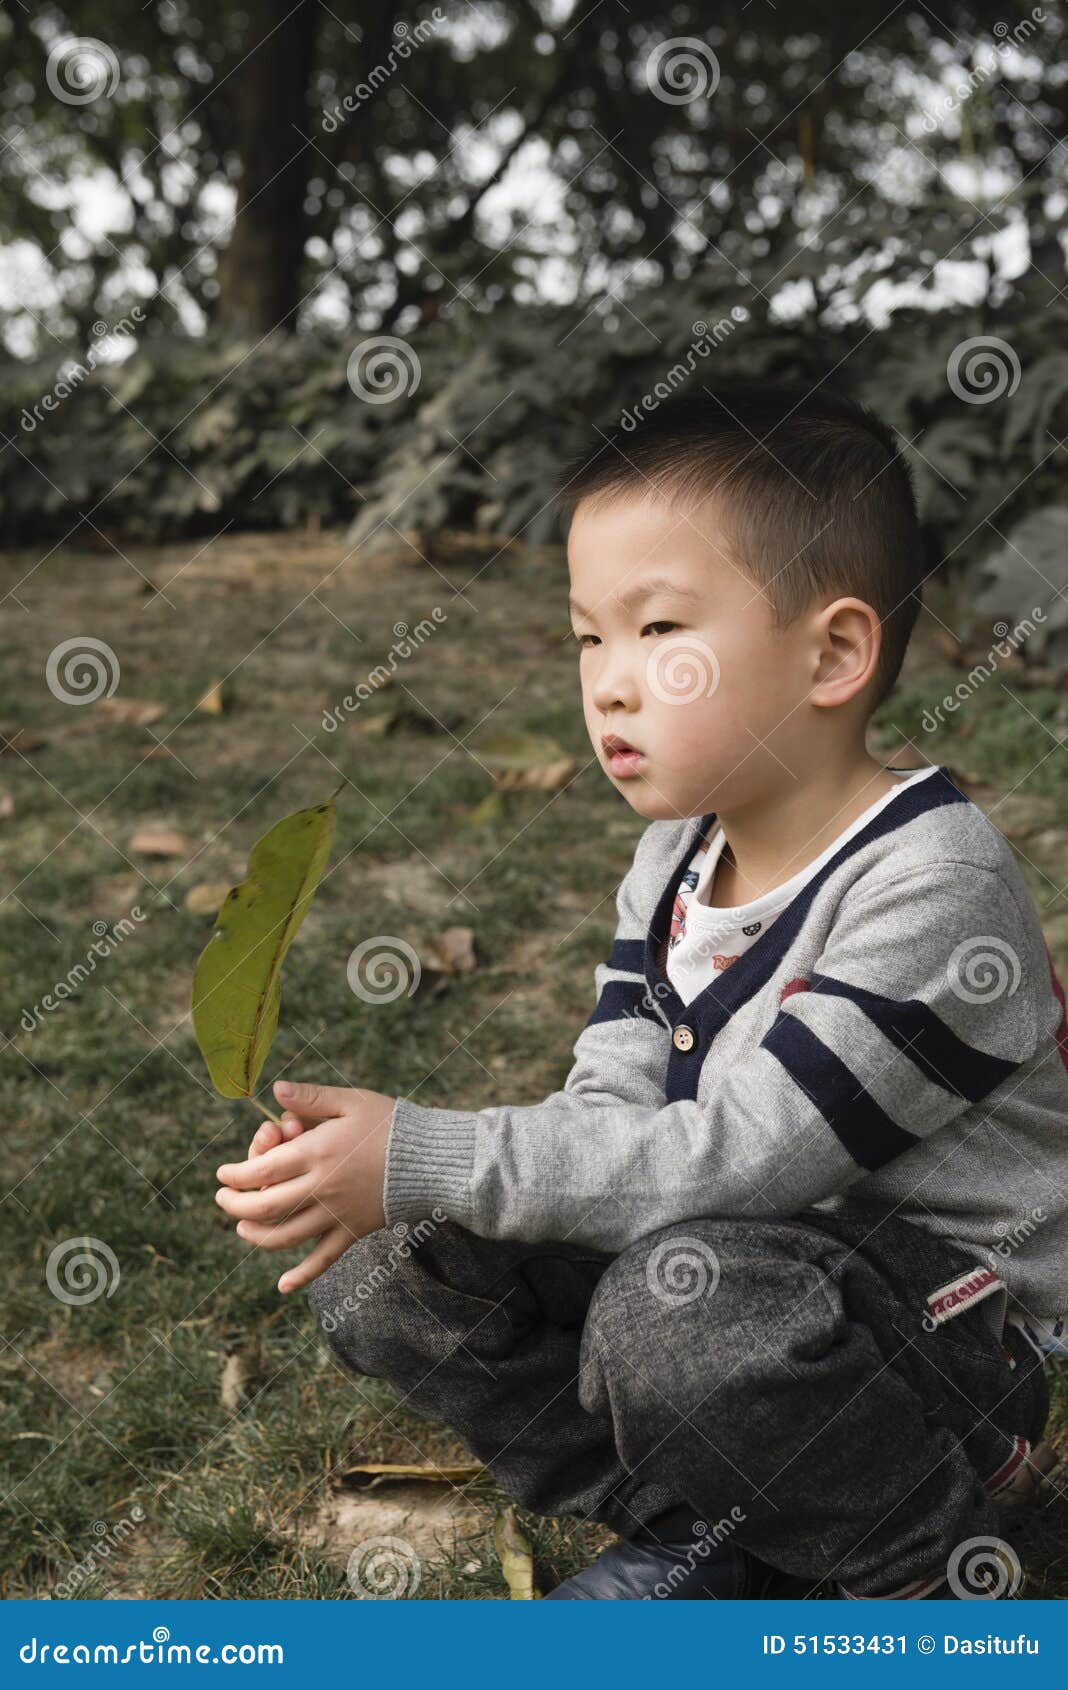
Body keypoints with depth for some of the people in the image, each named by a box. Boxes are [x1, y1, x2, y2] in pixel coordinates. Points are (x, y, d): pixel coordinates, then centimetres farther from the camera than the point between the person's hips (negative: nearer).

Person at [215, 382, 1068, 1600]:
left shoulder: (931, 885, -24)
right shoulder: (674, 860, 3)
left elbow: (734, 1155, -27)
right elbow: (612, 1117, -3)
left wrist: (423, 1161, -28)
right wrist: (383, 1179, -21)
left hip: (943, 1328, -7)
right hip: (738, 1259, 7)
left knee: (677, 1312, -38)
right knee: (384, 1278, -6)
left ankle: (922, 1568, -6)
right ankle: (704, 1532, 1)